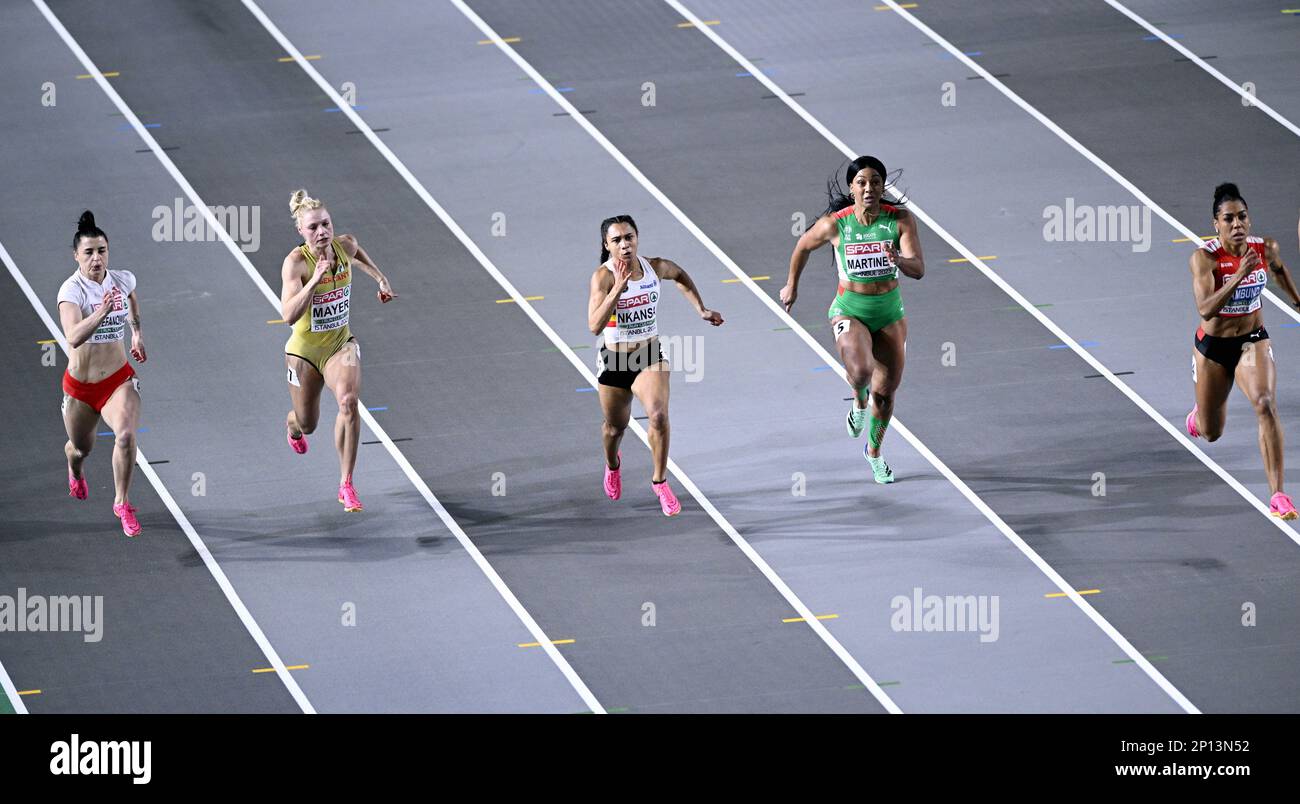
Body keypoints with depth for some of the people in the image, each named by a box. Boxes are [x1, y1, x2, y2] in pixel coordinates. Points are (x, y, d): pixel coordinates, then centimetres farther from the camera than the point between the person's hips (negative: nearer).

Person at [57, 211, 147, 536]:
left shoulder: (123, 280, -6)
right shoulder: (71, 290, -21)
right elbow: (73, 338, -39)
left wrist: (137, 333, 27)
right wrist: (101, 313, -51)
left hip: (119, 379, 2)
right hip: (80, 386, -2)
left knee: (126, 434, -25)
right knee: (81, 447, 19)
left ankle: (122, 503, -5)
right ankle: (76, 472, 59)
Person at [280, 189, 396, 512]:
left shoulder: (346, 245, -11)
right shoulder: (296, 262, -25)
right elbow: (289, 315, -37)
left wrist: (381, 279, 17)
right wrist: (316, 279, -43)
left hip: (341, 344, 2)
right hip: (305, 349, -2)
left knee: (348, 400, -26)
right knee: (307, 423, 15)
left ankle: (346, 485, -18)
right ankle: (292, 424, 58)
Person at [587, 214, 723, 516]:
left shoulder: (656, 267, -9)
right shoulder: (603, 277, -21)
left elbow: (680, 276, 17)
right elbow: (594, 326, -32)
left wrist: (701, 310, 13)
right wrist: (618, 287, -37)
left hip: (651, 357, 1)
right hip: (614, 362, -1)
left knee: (658, 415, -24)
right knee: (615, 427, 18)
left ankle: (660, 482, -5)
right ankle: (612, 464, 54)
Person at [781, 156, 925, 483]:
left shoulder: (900, 219, -13)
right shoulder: (835, 224, -15)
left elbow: (919, 269, -20)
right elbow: (804, 245, 6)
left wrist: (899, 260, -42)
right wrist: (792, 285, 17)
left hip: (890, 311, 2)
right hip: (850, 310, -2)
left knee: (885, 391, 12)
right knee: (861, 370, -30)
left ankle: (874, 451, 40)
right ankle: (859, 403, 8)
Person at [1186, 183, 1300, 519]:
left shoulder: (1266, 248, -12)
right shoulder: (1204, 257, -25)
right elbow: (1206, 309, -37)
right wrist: (1239, 276, -47)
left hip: (1253, 341, 1)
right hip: (1212, 347, -1)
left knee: (1266, 405, -27)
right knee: (1212, 433, 16)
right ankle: (1199, 413, 58)